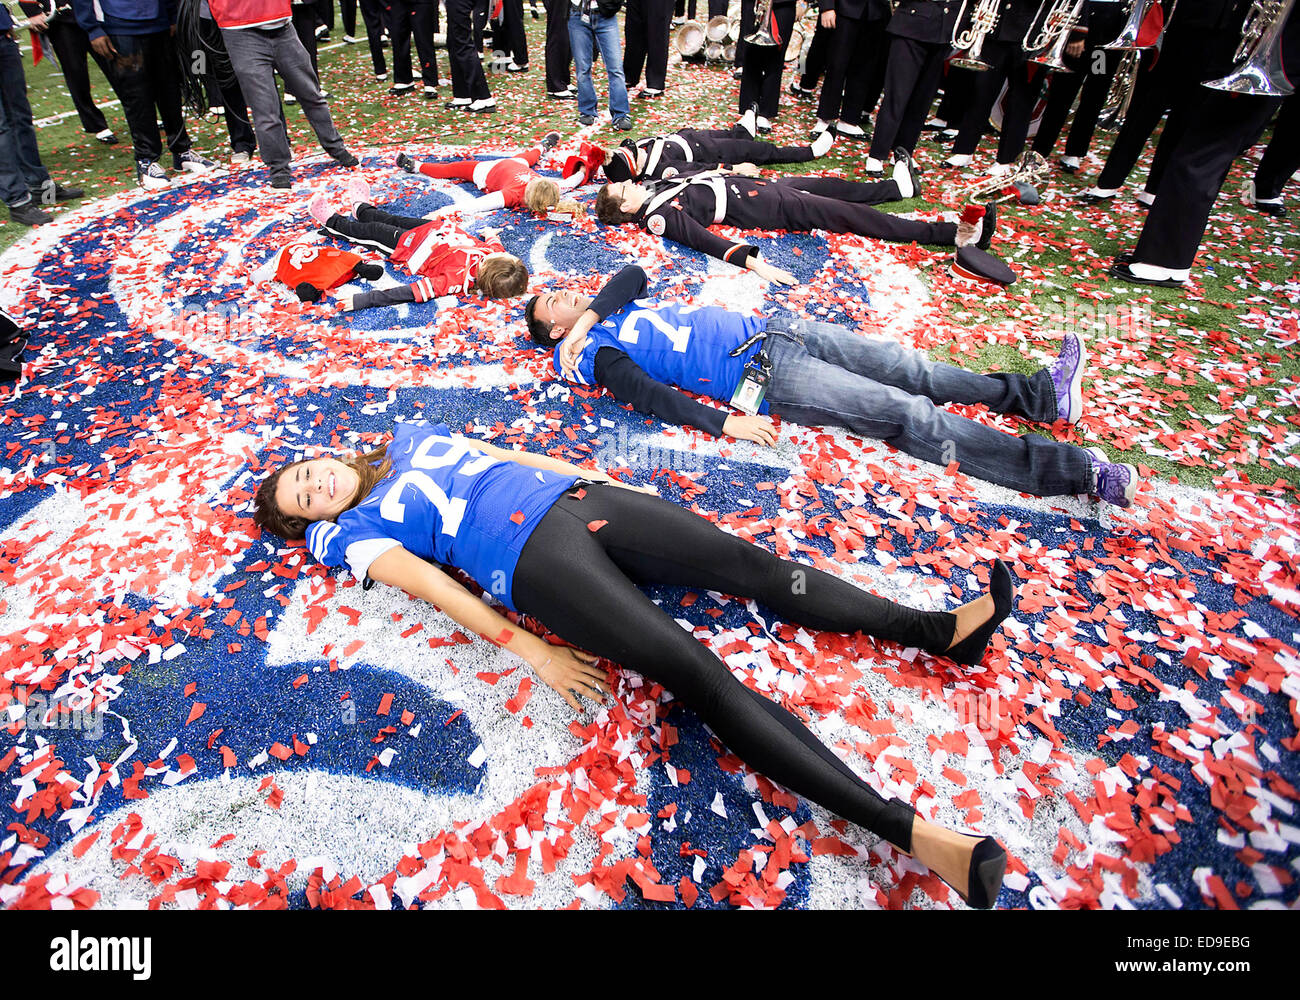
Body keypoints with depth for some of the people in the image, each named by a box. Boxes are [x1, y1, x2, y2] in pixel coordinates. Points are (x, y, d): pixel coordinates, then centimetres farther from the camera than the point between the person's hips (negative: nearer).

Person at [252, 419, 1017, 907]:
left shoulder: (411, 436, 28)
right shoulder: (356, 532, 11)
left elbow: (509, 454, 27)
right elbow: (439, 590, -3)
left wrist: (604, 477, 20)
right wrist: (532, 651, -13)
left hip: (579, 498, 7)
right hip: (535, 559, -7)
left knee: (755, 564, -6)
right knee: (703, 676, -21)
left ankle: (942, 630, -2)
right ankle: (907, 829, -25)